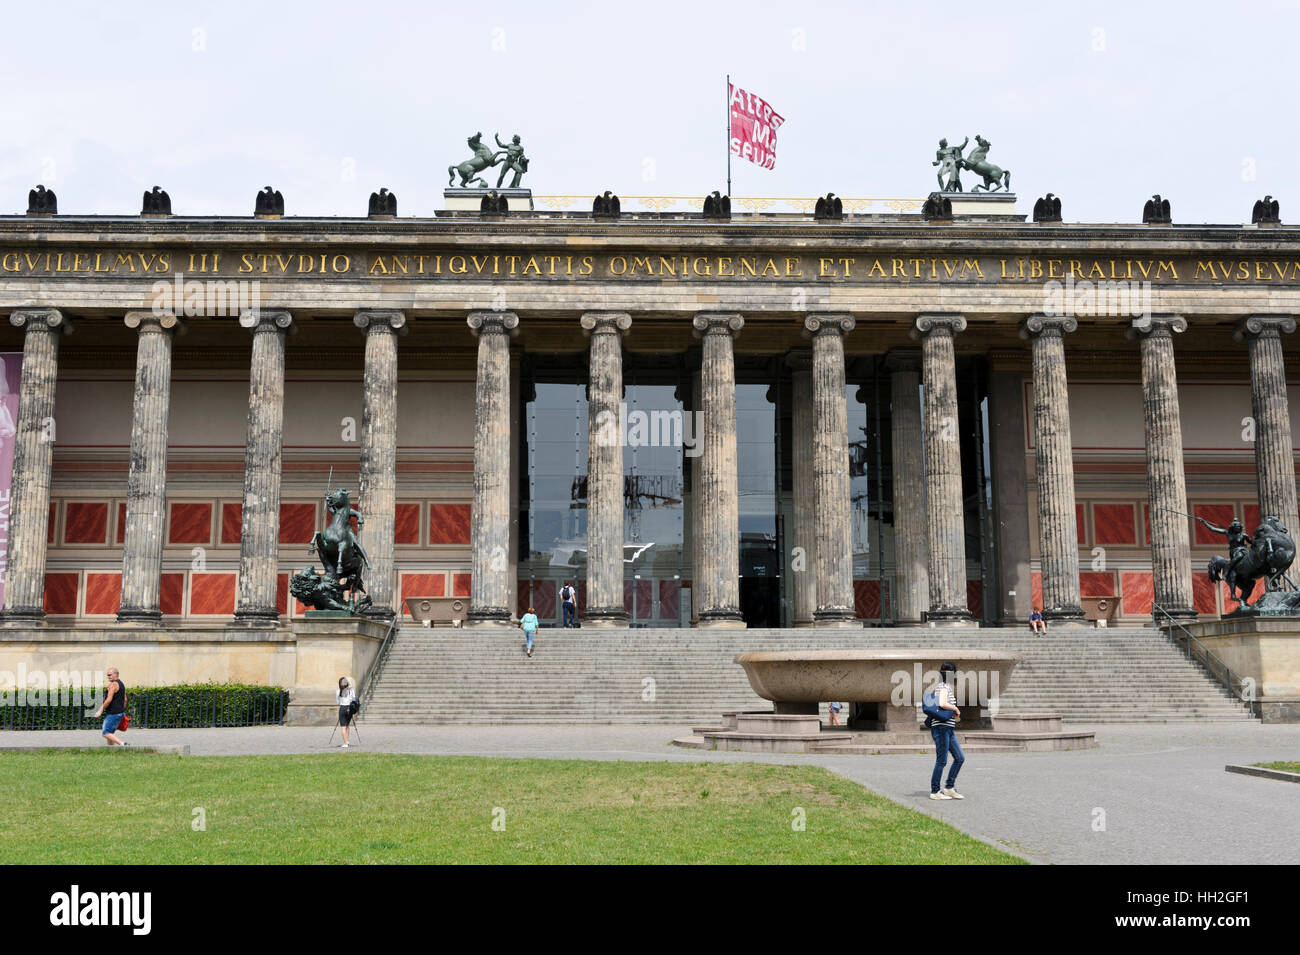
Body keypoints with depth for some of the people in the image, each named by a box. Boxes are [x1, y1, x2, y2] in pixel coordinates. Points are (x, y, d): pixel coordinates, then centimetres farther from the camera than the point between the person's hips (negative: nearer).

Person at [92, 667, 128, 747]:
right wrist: (122, 711, 25)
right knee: (110, 733, 14)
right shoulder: (121, 684, 15)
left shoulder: (113, 684, -15)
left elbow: (109, 700, -21)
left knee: (106, 733, -9)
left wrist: (100, 711, -12)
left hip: (113, 714, -10)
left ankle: (122, 743, -22)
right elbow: (125, 700, 20)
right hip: (120, 713, 10)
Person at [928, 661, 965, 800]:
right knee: (941, 761, -5)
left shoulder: (943, 687, 18)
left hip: (948, 729, 10)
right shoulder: (944, 687, -12)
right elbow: (942, 704, -28)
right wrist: (956, 709, -11)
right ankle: (935, 791, 2)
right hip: (941, 727, -10)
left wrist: (954, 715, 16)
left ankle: (949, 787, 14)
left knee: (960, 758, 9)